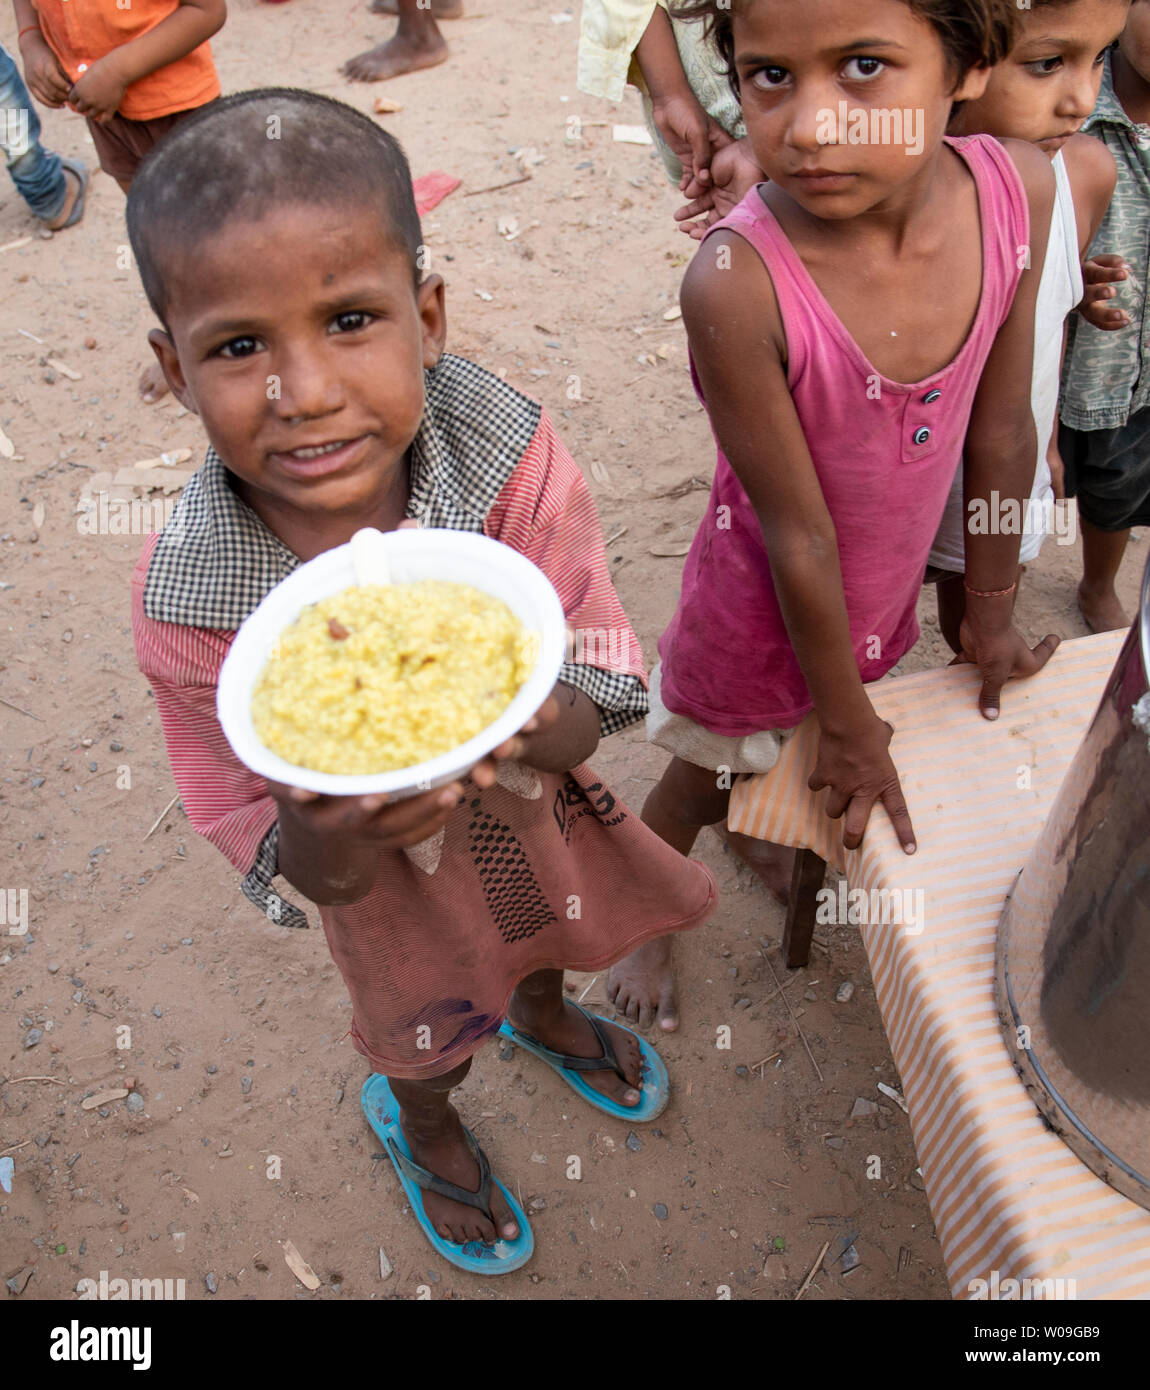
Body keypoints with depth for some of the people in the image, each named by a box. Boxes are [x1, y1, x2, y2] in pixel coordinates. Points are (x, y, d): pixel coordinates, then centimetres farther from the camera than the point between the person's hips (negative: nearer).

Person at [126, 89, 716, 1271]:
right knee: (425, 1021, 28)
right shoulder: (186, 602, -32)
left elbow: (605, 680, -27)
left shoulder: (511, 458, -32)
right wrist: (324, 842, -46)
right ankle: (420, 1122, 67)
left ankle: (542, 1012, 73)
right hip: (393, 863, -1)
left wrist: (532, 719, -50)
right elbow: (258, 844, -22)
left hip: (541, 798, 2)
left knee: (549, 921, 34)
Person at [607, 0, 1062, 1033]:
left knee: (794, 759, 31)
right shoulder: (737, 283, -36)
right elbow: (797, 532, -26)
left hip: (885, 592, 5)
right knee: (709, 779, 21)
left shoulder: (1021, 189, -21)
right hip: (762, 609, -4)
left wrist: (989, 614, 5)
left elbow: (1002, 433, -8)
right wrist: (850, 724, -13)